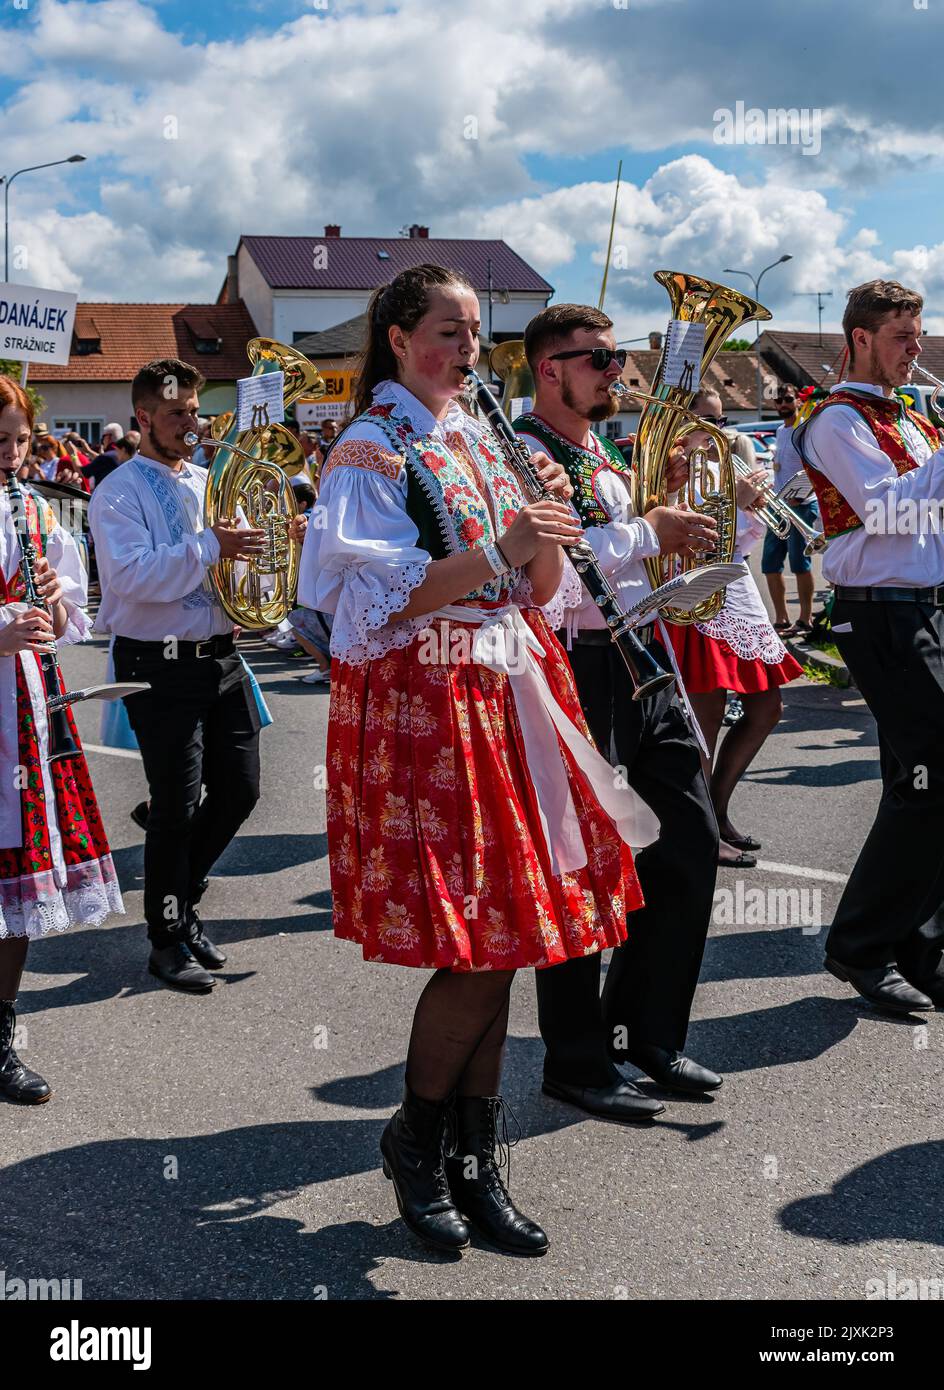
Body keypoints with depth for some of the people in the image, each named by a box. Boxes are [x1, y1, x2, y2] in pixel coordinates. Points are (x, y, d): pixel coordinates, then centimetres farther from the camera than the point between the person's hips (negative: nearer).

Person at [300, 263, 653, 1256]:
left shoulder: (480, 441, 17)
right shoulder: (370, 448, -4)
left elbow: (536, 591, 16)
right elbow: (383, 603, -15)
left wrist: (549, 529, -3)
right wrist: (496, 548, -20)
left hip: (503, 694, 7)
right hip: (419, 707, -7)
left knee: (498, 942, 7)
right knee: (474, 947, -8)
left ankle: (473, 1165, 18)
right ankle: (414, 1138, 16)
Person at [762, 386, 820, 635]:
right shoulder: (780, 431, 16)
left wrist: (799, 496, -24)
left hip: (801, 506, -9)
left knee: (800, 563, -6)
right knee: (770, 563, 8)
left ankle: (805, 620, 1)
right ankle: (781, 620, 16)